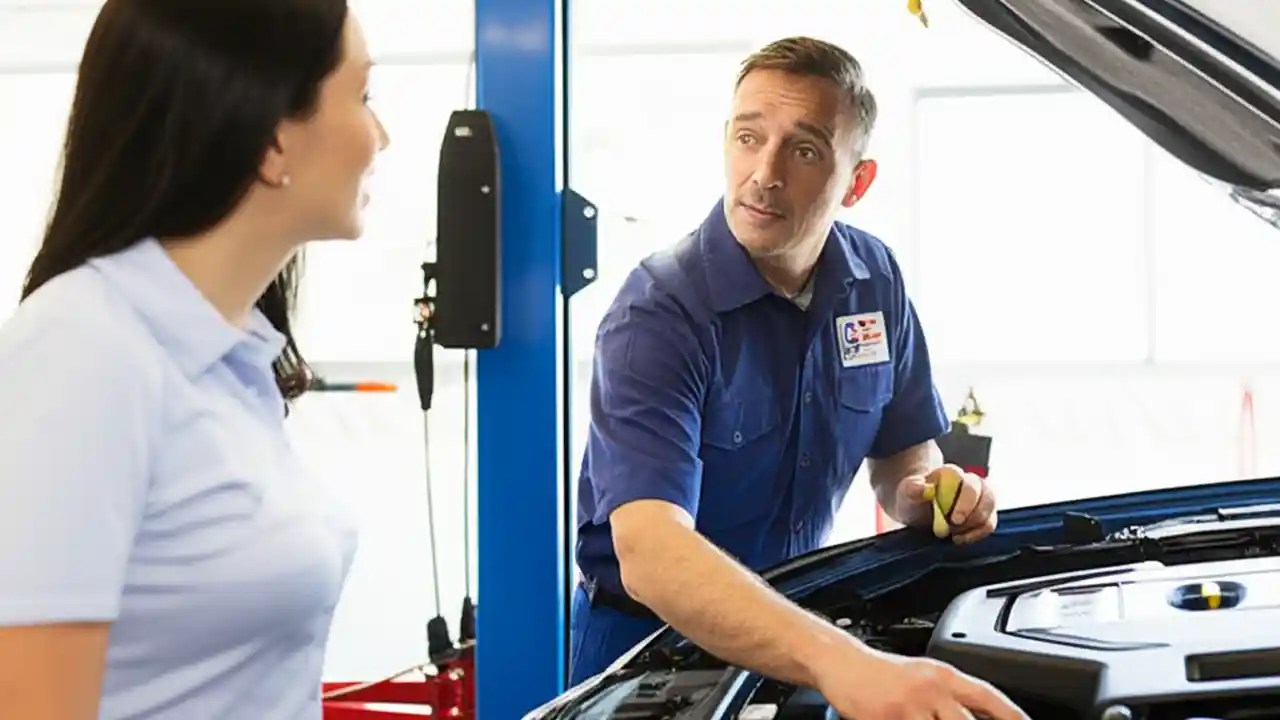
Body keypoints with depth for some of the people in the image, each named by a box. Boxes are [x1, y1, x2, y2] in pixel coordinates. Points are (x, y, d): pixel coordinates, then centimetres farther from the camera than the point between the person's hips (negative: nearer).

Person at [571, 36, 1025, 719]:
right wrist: (840, 661, -54)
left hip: (792, 616, 5)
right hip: (647, 637, -5)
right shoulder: (656, 313, -26)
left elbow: (904, 451, 8)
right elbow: (649, 552, -40)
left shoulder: (876, 280, -6)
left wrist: (925, 491, -17)